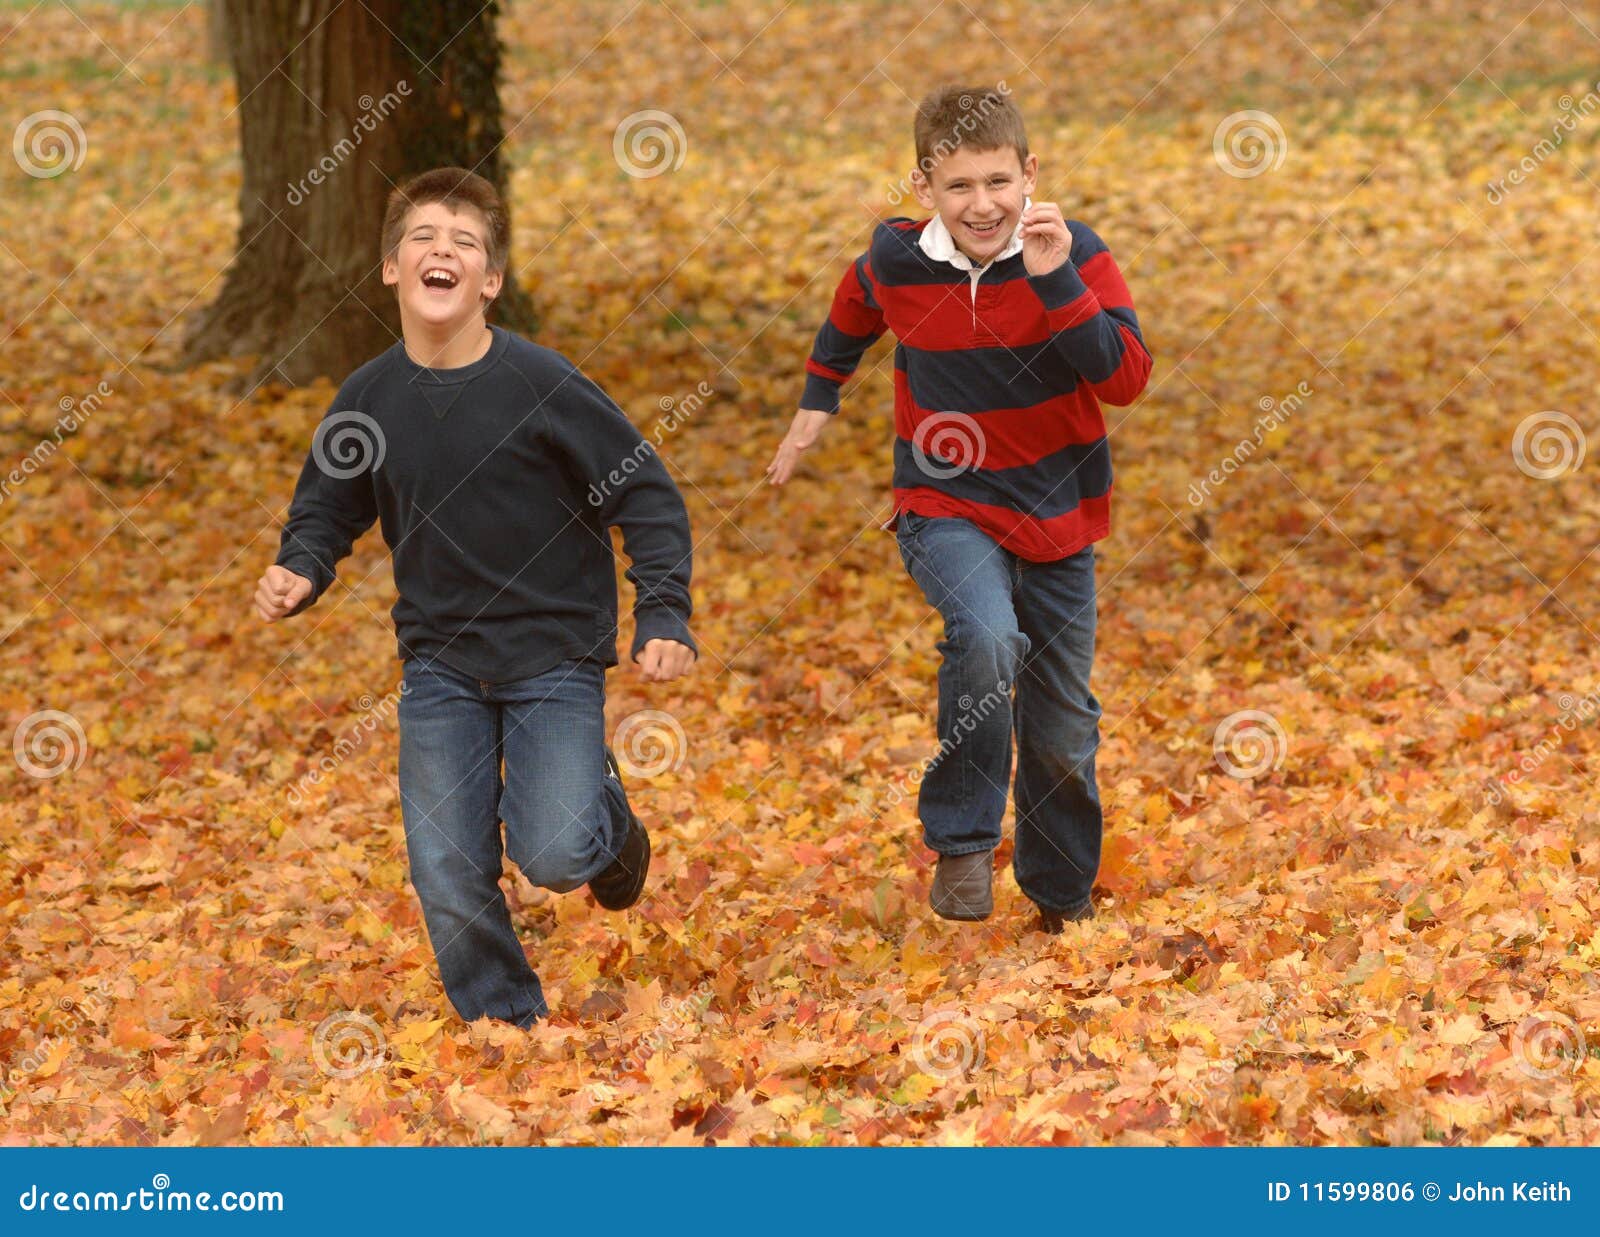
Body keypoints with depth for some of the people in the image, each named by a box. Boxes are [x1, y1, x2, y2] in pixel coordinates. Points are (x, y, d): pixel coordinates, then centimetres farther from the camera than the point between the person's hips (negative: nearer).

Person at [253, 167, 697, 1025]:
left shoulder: (542, 386, -15)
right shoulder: (368, 398, -4)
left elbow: (647, 497, -8)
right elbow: (326, 510, 11)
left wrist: (664, 620, -16)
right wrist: (297, 575, -10)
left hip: (555, 657, -3)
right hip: (440, 668, 3)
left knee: (553, 854, -17)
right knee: (447, 877, -1)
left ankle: (602, 812, 20)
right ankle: (504, 1025, 23)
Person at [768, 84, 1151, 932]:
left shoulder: (1076, 256, -14)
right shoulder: (894, 263, -8)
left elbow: (1127, 378, -26)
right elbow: (850, 318, 18)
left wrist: (1055, 279, -33)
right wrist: (817, 401, 18)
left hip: (1056, 517, 1)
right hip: (946, 506, -1)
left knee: (1063, 734, 11)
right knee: (985, 637, -33)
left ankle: (1064, 895, 37)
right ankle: (961, 843, -17)